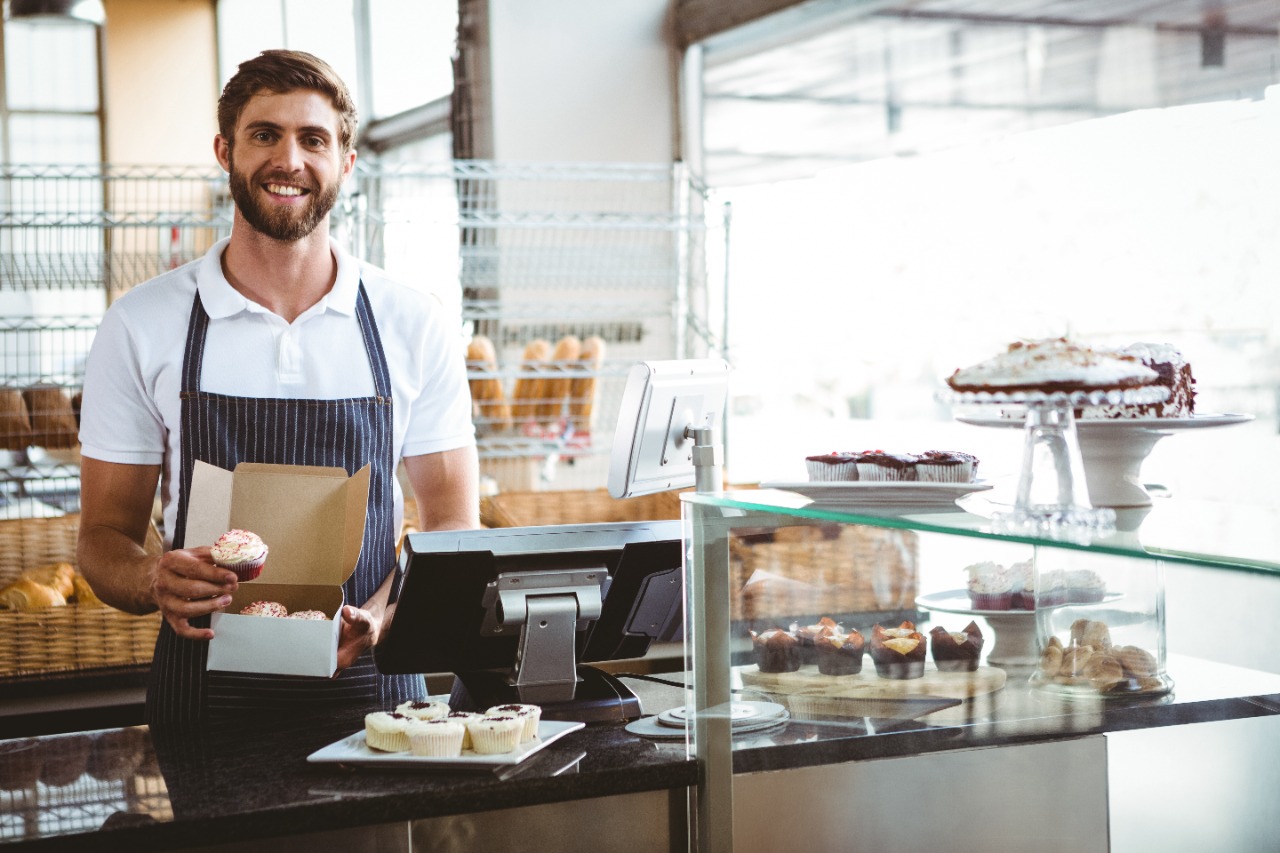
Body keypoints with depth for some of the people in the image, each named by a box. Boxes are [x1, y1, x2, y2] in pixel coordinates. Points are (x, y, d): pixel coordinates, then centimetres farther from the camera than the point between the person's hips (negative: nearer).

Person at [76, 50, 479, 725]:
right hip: (204, 689, 0)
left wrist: (379, 618, -12)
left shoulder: (416, 327, 5)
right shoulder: (141, 326, 4)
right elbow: (103, 535, 8)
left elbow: (453, 524, 8)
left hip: (371, 683, 0)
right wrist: (153, 584, -15)